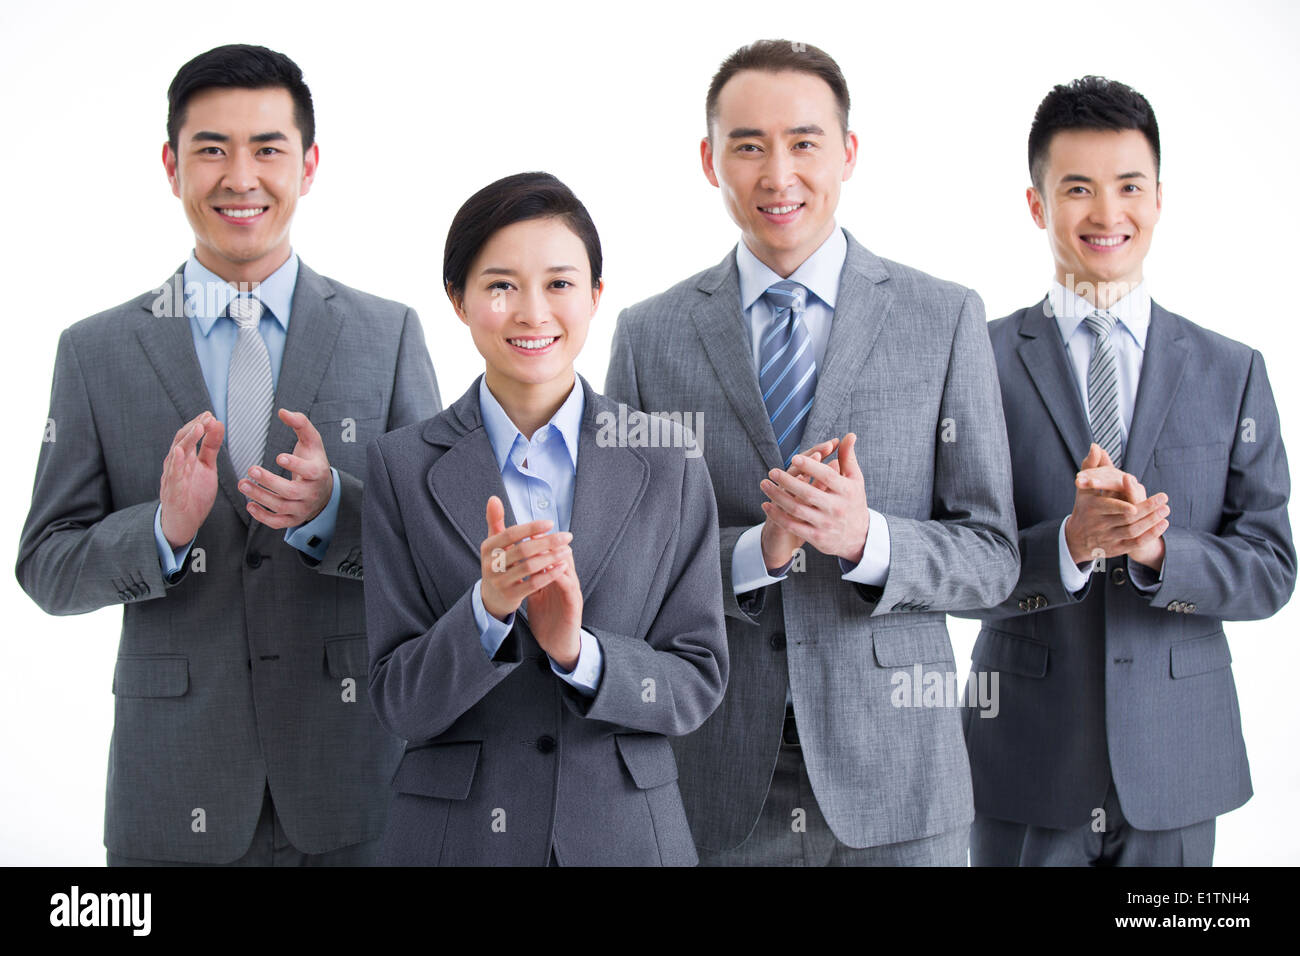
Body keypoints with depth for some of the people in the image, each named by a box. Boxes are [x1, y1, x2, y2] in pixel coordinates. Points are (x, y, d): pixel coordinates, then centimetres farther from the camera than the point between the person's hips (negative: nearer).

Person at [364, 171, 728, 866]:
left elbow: (699, 681, -3)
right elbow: (400, 706, -7)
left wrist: (577, 651, -19)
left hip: (627, 833, 1)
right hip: (457, 833, -1)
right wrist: (486, 607, -23)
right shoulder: (401, 467, -5)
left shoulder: (669, 462, -3)